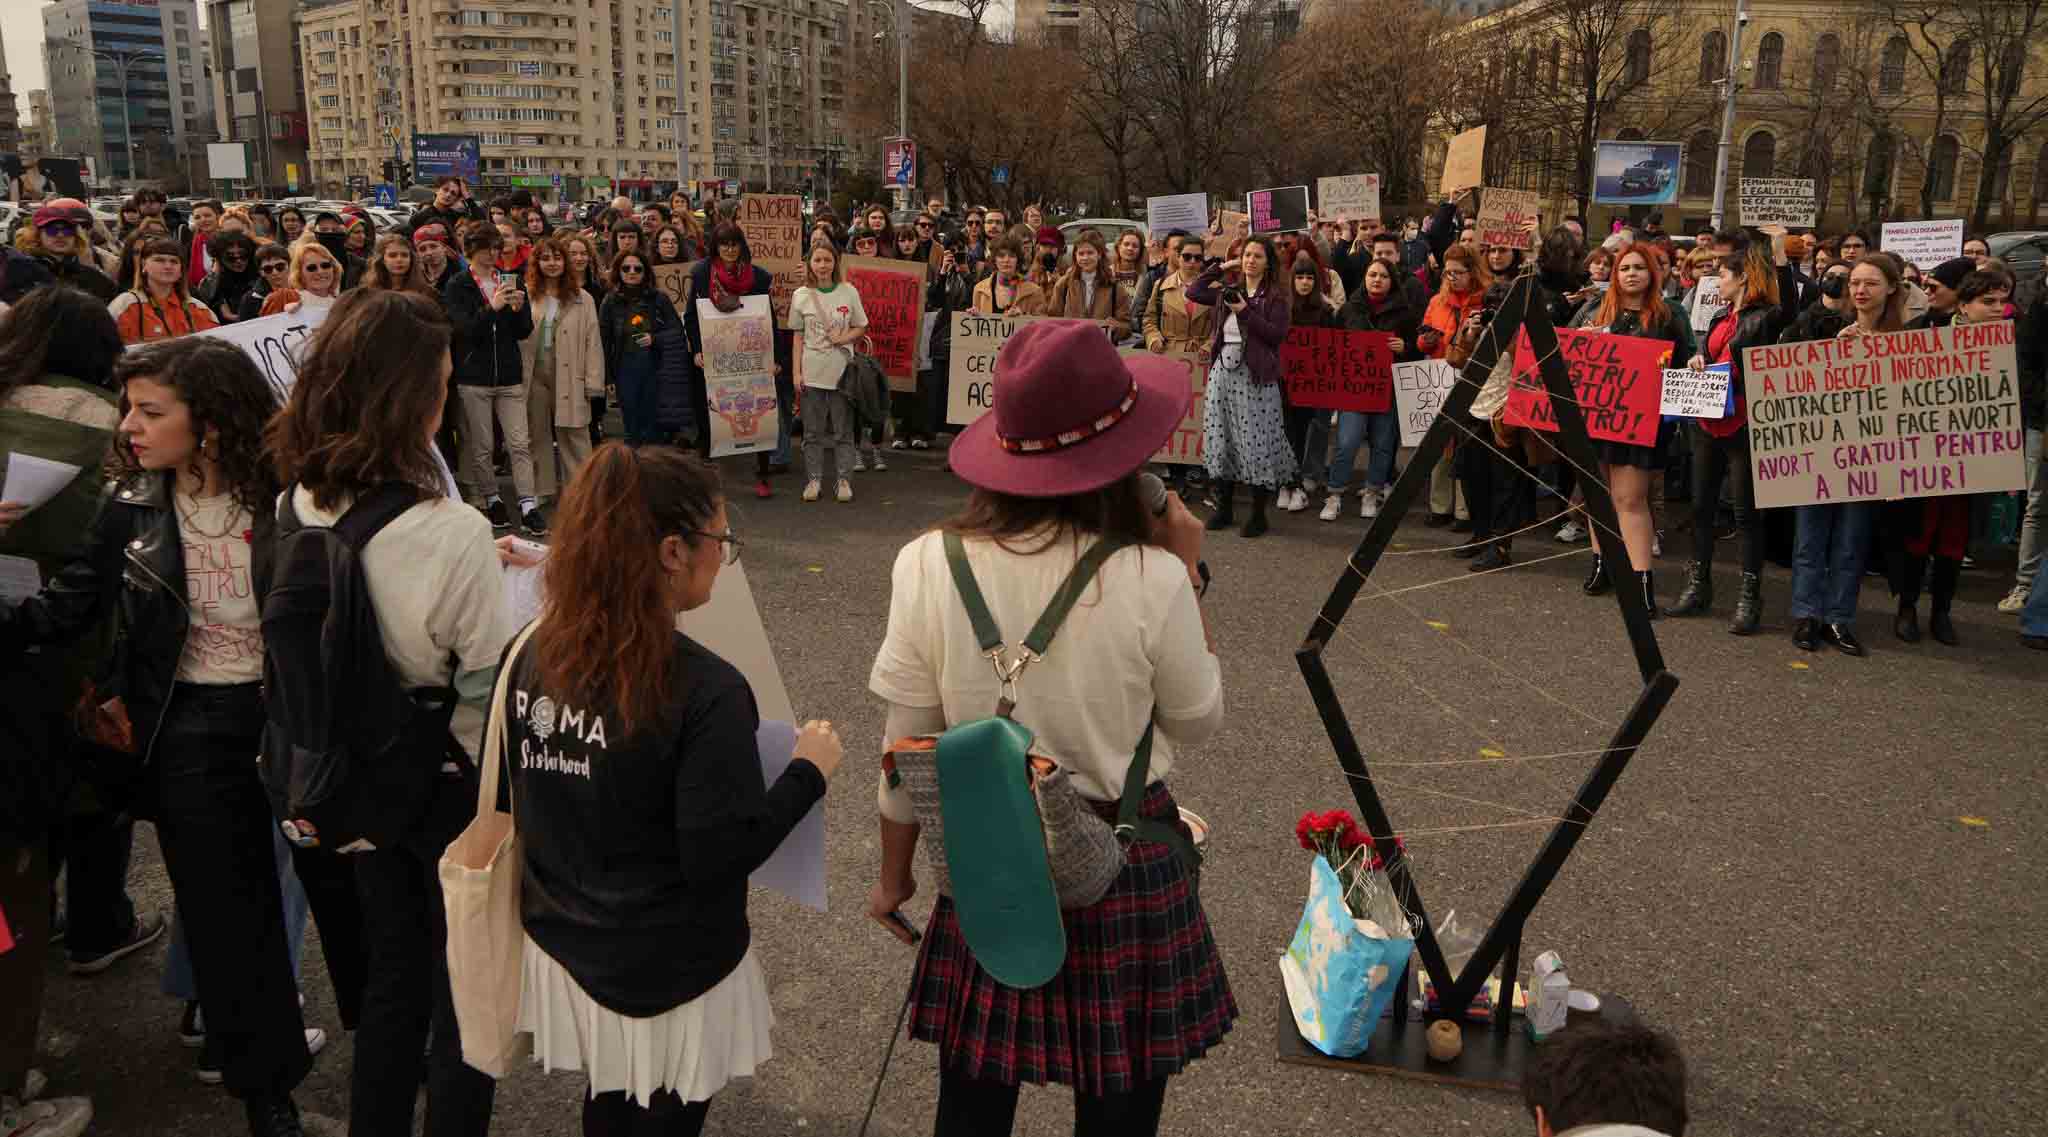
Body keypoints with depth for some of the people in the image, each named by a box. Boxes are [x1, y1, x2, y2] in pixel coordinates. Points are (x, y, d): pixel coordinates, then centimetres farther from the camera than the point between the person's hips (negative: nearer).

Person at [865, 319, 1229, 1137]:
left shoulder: (929, 567, -14)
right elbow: (1197, 727, -3)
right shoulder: (1150, 581, -20)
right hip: (1125, 864, -1)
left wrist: (894, 873, 10)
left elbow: (907, 752, -5)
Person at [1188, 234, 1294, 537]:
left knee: (1256, 441, -4)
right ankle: (1223, 506, 19)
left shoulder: (1275, 294, -1)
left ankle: (1258, 513, 5)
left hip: (1254, 372, -5)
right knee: (1220, 438, 7)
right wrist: (1220, 268, 10)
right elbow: (1193, 292, 13)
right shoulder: (1229, 288, 13)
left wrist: (1246, 312, -16)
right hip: (1222, 367, 5)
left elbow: (1277, 334, -11)